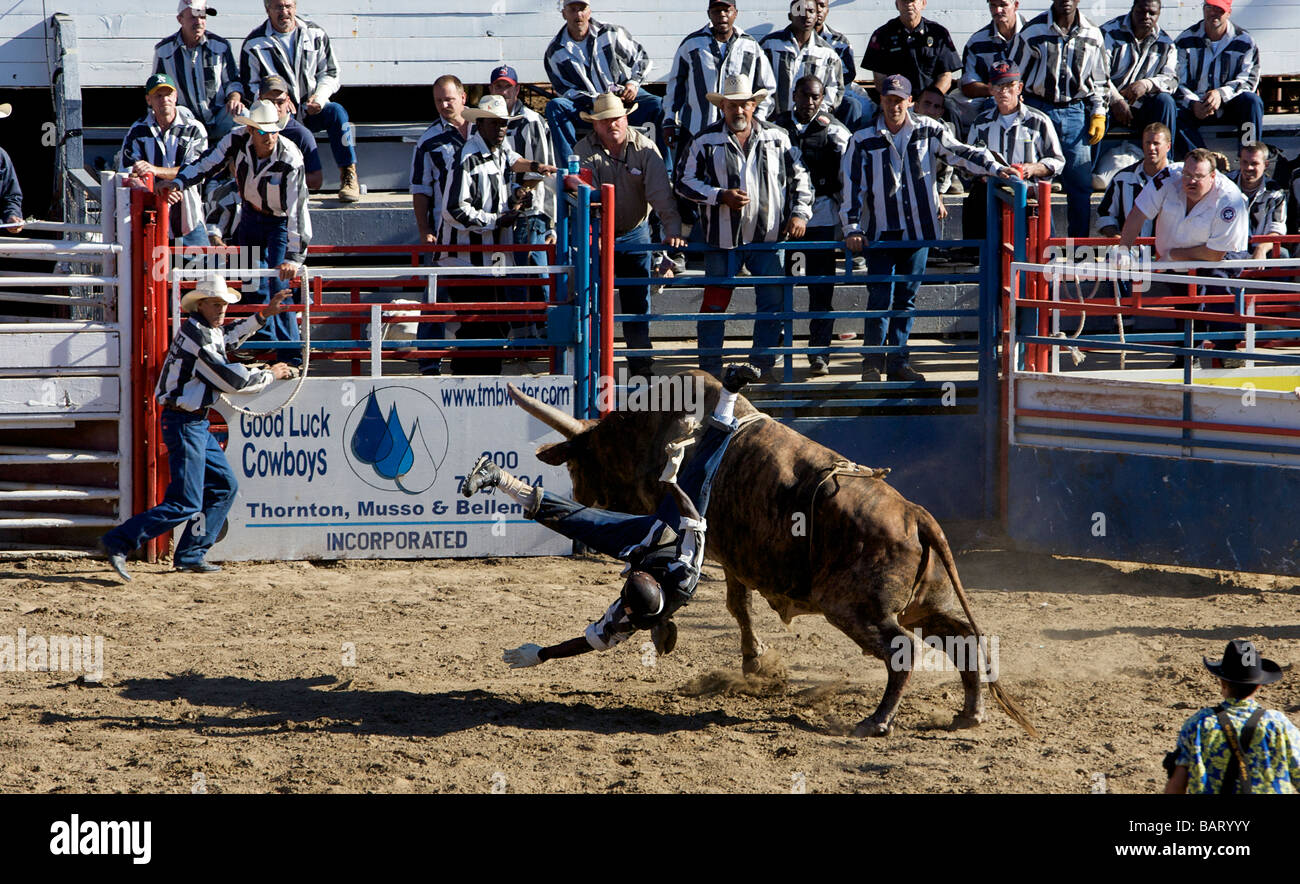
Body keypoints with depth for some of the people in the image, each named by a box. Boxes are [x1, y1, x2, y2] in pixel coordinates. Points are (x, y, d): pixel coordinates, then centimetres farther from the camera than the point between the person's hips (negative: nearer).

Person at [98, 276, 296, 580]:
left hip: (196, 423, 11)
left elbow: (226, 339, 37)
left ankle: (190, 555, 18)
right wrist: (270, 375, -3)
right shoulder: (196, 335, -19)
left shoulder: (207, 329, 11)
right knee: (185, 504, -13)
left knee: (224, 486, 16)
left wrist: (262, 316, 33)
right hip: (185, 424, -11)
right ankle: (118, 543, -13)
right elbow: (232, 379, -19)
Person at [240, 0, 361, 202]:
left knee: (336, 112, -29)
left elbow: (330, 74, 13)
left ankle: (349, 176, -27)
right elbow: (250, 87, 4)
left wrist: (319, 97, -8)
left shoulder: (315, 34, 9)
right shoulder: (254, 44, 3)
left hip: (311, 110, 2)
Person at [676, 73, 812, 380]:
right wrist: (722, 196, -11)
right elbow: (686, 183, 1)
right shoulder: (706, 141, 1)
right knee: (715, 302, 1)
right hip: (723, 238, -2)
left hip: (768, 236, 2)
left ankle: (763, 365, 11)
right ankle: (709, 368, 9)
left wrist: (799, 213, 2)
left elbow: (799, 176, 14)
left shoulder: (777, 138, 7)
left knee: (773, 302, 0)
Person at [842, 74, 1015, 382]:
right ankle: (872, 363, 3)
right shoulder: (864, 141, 2)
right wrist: (852, 229, -5)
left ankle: (898, 362, 13)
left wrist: (995, 168, -13)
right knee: (880, 298, -7)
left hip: (918, 230, 2)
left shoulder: (927, 131, 4)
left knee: (906, 299, 6)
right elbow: (851, 186, 2)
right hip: (880, 231, -2)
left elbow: (961, 152, 1)